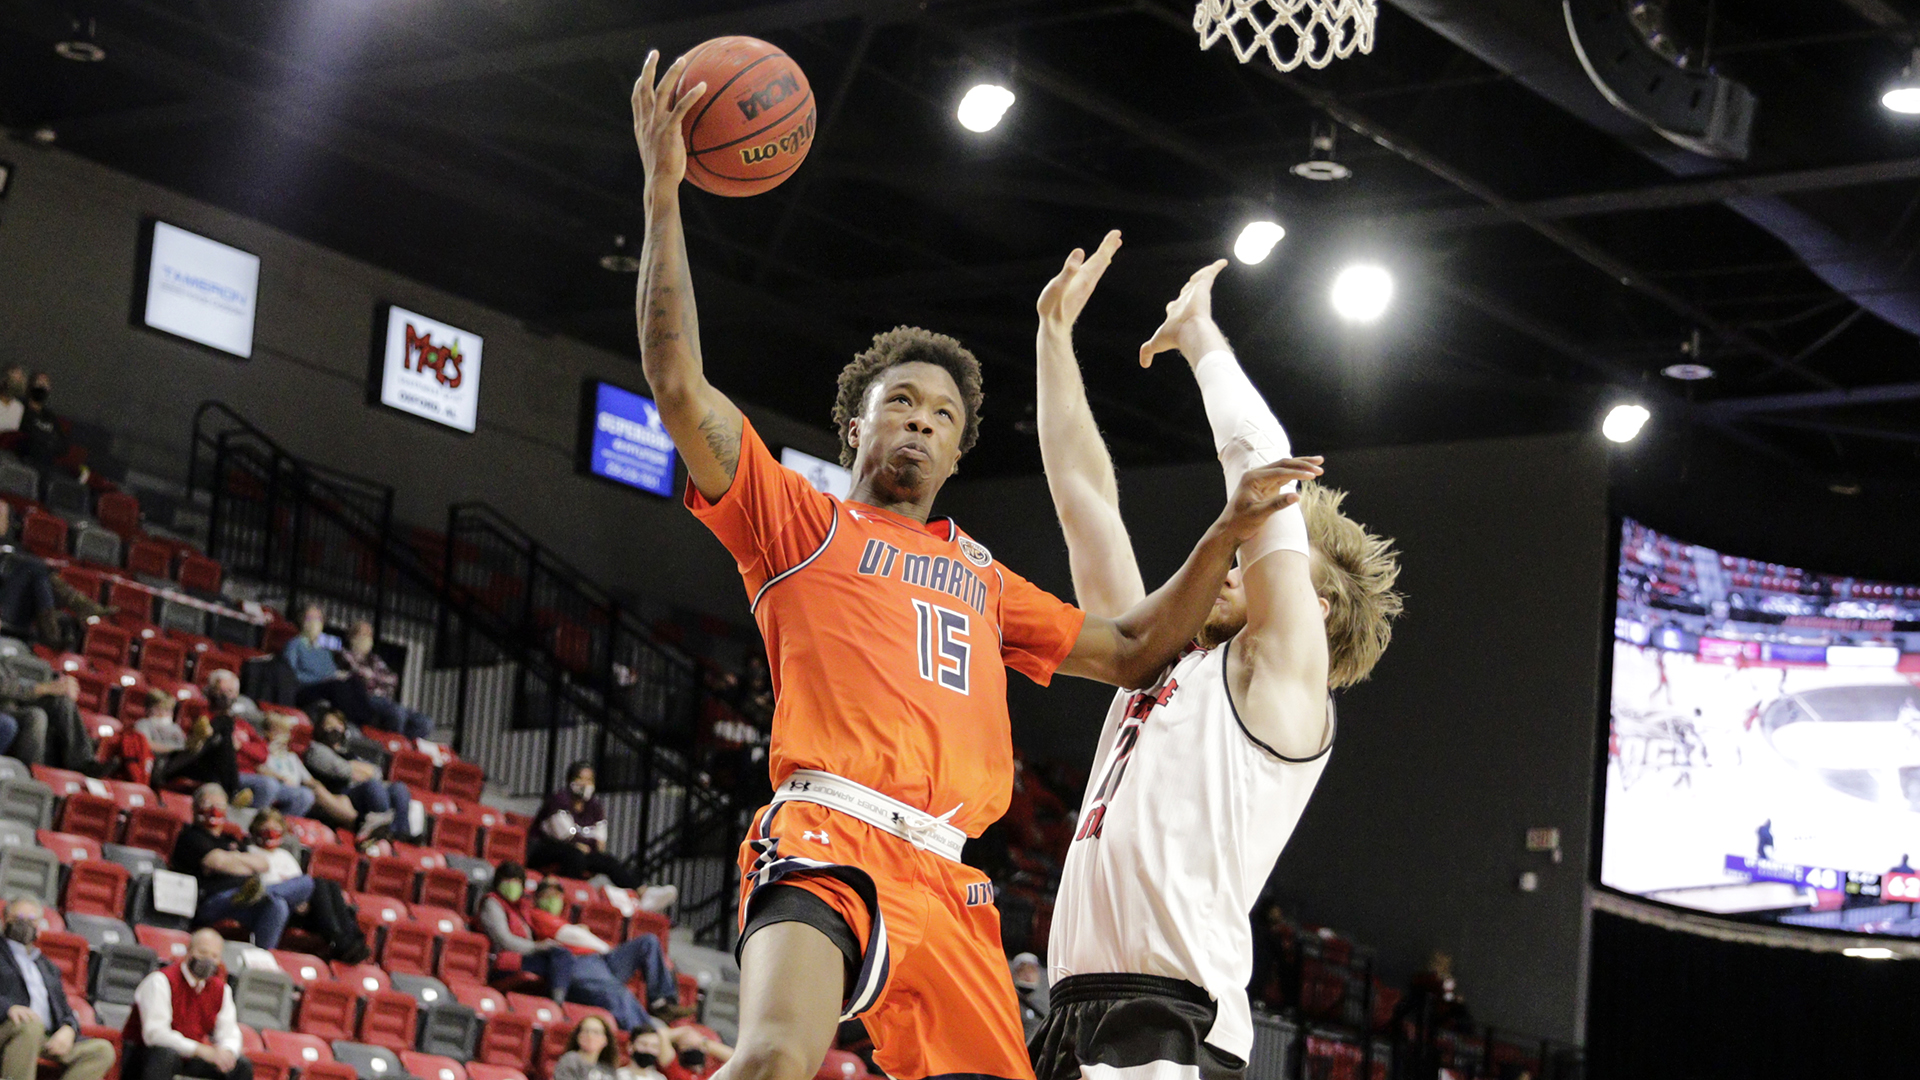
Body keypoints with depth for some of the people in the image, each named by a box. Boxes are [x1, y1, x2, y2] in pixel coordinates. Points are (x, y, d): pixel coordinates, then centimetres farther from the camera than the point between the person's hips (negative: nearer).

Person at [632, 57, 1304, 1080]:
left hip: (944, 880, 6)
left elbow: (1129, 651, 36)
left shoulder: (979, 576, 32)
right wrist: (663, 197, -4)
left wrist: (1225, 534, 25)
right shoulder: (801, 520, 15)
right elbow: (678, 387, 3)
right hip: (828, 841, -6)